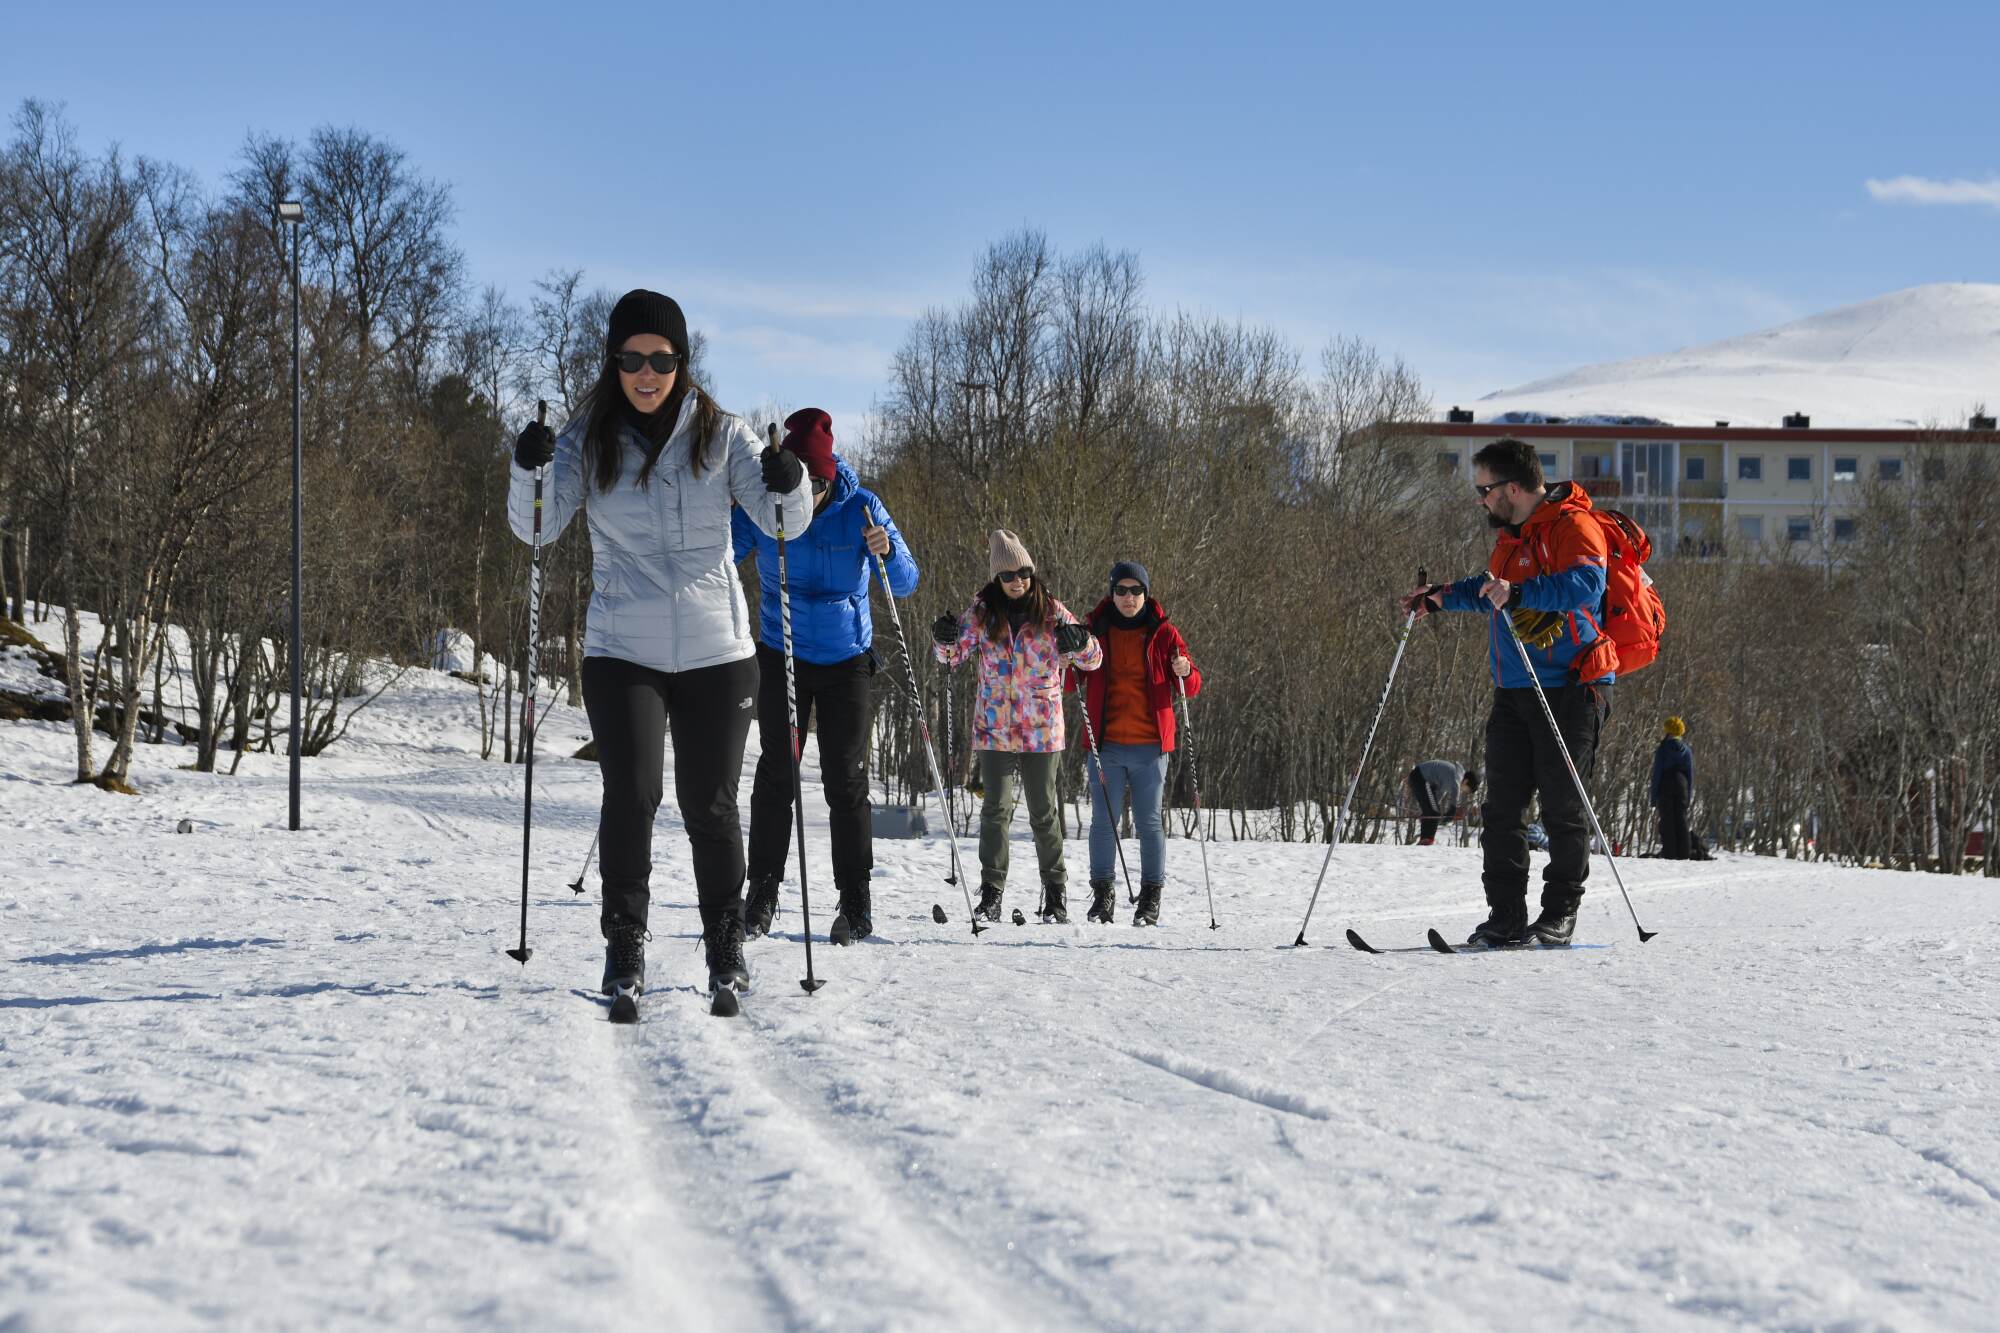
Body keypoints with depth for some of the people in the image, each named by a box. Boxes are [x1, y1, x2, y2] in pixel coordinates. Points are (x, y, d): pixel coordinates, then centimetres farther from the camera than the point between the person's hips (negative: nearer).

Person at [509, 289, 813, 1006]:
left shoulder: (719, 434, 1)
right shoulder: (589, 438, 1)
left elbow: (785, 522, -3)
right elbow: (536, 526, -8)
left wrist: (788, 486, -25)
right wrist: (528, 471, -28)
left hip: (717, 650, 1)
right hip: (622, 651, 0)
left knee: (710, 805, 4)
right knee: (631, 793, -14)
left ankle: (726, 945, 21)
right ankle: (624, 940, 2)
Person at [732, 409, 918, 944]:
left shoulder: (858, 507, -13)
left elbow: (905, 583, -11)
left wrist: (887, 553, -33)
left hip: (847, 660, -1)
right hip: (782, 656, 1)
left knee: (846, 780, -2)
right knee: (776, 775, -3)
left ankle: (855, 902, 4)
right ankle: (761, 897, 3)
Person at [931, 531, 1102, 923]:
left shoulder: (1051, 612, 0)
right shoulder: (982, 611, 2)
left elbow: (1092, 660, -1)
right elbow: (953, 654, 1)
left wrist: (1081, 643, -24)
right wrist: (946, 640, -22)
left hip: (1041, 728, 0)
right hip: (994, 725, 1)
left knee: (1043, 811, 5)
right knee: (996, 809, -5)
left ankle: (1055, 889, 17)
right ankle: (991, 893, -1)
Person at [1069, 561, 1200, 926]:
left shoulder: (1162, 633, 4)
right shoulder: (1094, 629, 5)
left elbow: (1191, 687, 4)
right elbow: (1069, 682, 8)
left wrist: (1185, 674, -18)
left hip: (1149, 745, -1)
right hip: (1106, 744, 1)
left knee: (1149, 821, 2)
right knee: (1104, 821, 3)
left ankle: (1151, 897, 9)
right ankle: (1102, 894, 10)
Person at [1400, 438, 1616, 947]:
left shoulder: (1572, 526, -11)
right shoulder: (1511, 535, 18)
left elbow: (1587, 583, -29)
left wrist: (1520, 592, -38)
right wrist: (1444, 596, 23)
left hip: (1569, 689, -8)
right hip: (1514, 692, 9)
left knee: (1562, 805, -2)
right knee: (1502, 805, 3)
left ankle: (1559, 914, 7)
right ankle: (1505, 918, 5)